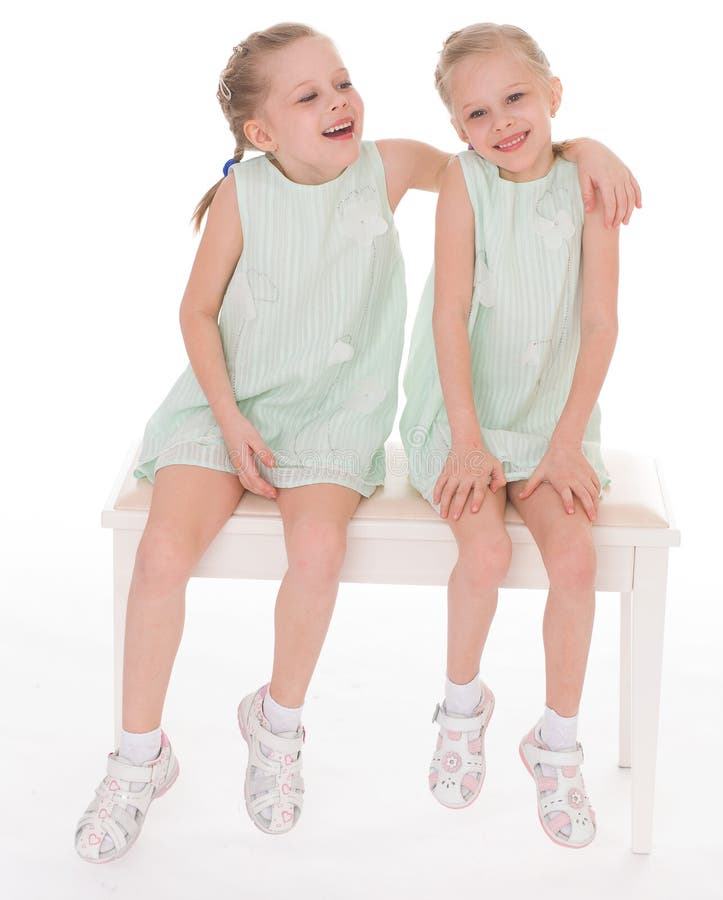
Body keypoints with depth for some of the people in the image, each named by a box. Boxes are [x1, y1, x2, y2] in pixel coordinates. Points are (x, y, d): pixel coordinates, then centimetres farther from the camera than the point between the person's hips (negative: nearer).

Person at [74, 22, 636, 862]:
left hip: (330, 416, 1)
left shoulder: (385, 169, -4)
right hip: (227, 404, 0)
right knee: (163, 550, -21)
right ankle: (140, 755, 0)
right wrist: (231, 420, -9)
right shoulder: (241, 194, -8)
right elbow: (198, 311, 0)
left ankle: (278, 719, 2)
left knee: (318, 549, -28)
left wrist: (586, 147, -8)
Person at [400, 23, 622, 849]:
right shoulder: (465, 179, -8)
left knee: (574, 554, -19)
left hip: (551, 417, 2)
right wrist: (467, 440, -17)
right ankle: (462, 703, 7)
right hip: (460, 413, -1)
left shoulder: (589, 187, -4)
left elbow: (599, 324, -6)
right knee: (486, 550, -23)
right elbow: (451, 313, -12)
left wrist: (567, 442, -12)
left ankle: (556, 743, 1)